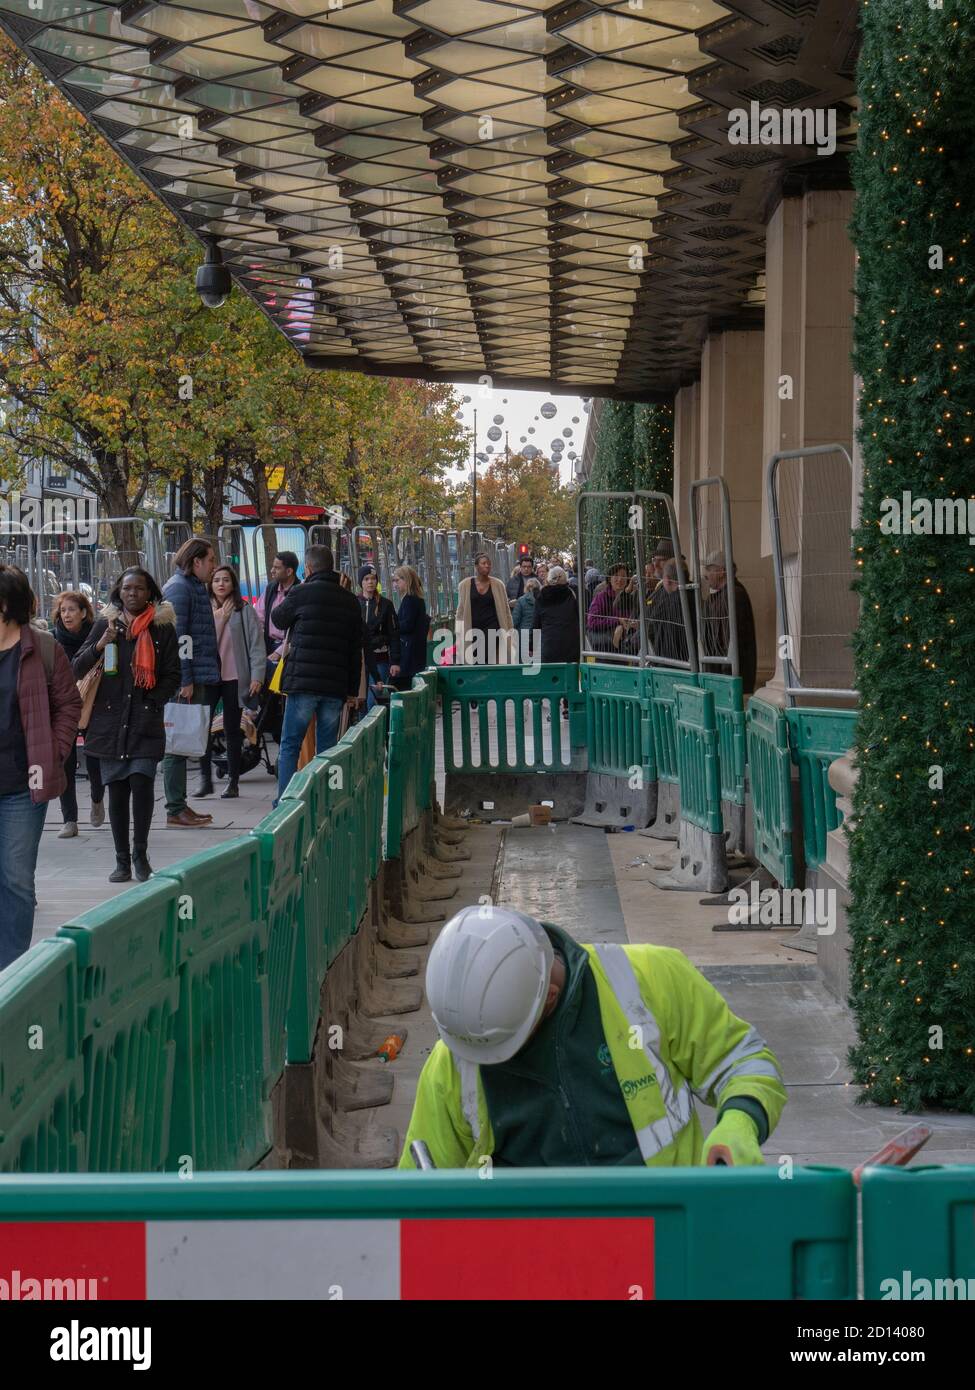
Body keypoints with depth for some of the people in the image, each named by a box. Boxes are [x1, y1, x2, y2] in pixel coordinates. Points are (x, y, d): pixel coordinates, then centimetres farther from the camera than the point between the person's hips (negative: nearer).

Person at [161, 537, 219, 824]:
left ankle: (179, 806, 16)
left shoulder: (195, 587, 21)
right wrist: (185, 680, -21)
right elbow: (177, 636, -18)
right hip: (185, 680, -10)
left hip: (199, 678, 10)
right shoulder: (178, 588, -11)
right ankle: (175, 809, -5)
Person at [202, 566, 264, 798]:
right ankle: (205, 778, 5)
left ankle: (233, 781, 12)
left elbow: (256, 645, -2)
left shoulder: (245, 611, 1)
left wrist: (257, 676, -9)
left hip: (234, 678, -2)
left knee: (232, 731, 5)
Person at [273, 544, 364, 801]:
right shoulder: (350, 601, 10)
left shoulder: (301, 594, -5)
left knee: (290, 744, 2)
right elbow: (356, 650, 12)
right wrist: (353, 691, 16)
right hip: (335, 685, 4)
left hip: (302, 682, -4)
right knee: (327, 748, 9)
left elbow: (278, 619, 14)